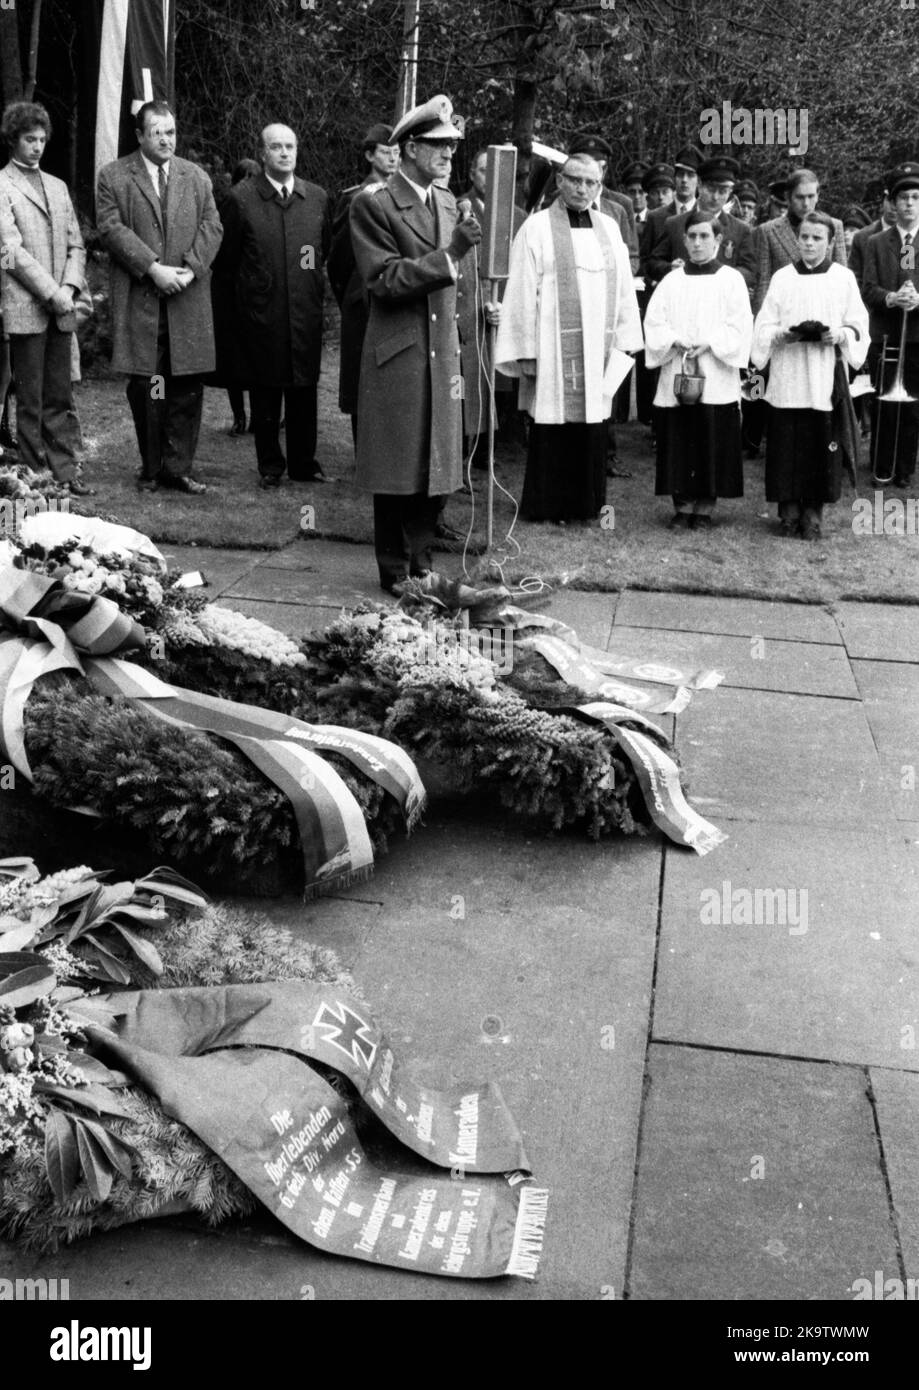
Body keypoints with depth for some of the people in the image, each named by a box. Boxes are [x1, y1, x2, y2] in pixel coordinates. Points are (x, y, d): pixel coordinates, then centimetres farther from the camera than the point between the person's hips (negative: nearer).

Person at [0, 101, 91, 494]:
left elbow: (76, 244, 15)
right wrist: (52, 293, -13)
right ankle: (35, 475, 3)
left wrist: (69, 289, -2)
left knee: (60, 397, 7)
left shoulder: (58, 187, 18)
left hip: (61, 309, 5)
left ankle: (66, 470, 10)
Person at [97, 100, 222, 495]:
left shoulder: (197, 177, 14)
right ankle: (151, 469, 12)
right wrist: (152, 268, -15)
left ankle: (178, 468, 9)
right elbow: (111, 228, -6)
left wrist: (190, 269, -10)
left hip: (189, 300, 3)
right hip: (138, 301, -2)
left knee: (187, 385, 1)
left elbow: (211, 228, 6)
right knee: (145, 385, 1)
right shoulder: (114, 177, 5)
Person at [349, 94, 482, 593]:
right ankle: (395, 572, 13)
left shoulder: (447, 202, 15)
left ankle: (421, 565, 23)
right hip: (397, 357, -6)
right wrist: (450, 255, -23)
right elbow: (384, 279, -16)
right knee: (398, 471, 1)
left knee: (436, 468, 10)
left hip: (441, 358, 6)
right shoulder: (373, 203, -8)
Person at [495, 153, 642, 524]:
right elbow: (522, 292, -5)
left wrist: (625, 340, 6)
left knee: (592, 431, 6)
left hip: (598, 351, 4)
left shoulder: (609, 228, 12)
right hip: (553, 349, -4)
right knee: (552, 429, 1)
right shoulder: (537, 228, -2)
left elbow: (623, 287, 12)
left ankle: (586, 503, 17)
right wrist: (525, 350, -10)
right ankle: (546, 506, 11)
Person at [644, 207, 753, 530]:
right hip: (675, 375, 2)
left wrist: (708, 343, -16)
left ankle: (704, 508, 7)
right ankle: (683, 506, 11)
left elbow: (739, 326, -3)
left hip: (715, 377, -2)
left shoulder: (731, 279, 4)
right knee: (678, 443, 2)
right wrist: (675, 340, -14)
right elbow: (654, 321, 4)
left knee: (713, 441, -1)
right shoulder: (672, 281, 10)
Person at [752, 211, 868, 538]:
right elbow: (764, 327, 6)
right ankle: (789, 509, 12)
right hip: (787, 379, 0)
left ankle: (814, 511, 9)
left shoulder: (844, 278, 6)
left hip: (826, 379, 0)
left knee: (822, 445, -1)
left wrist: (839, 335, -14)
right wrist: (783, 334, -15)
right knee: (787, 445, 0)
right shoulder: (782, 277, 7)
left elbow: (858, 327, 6)